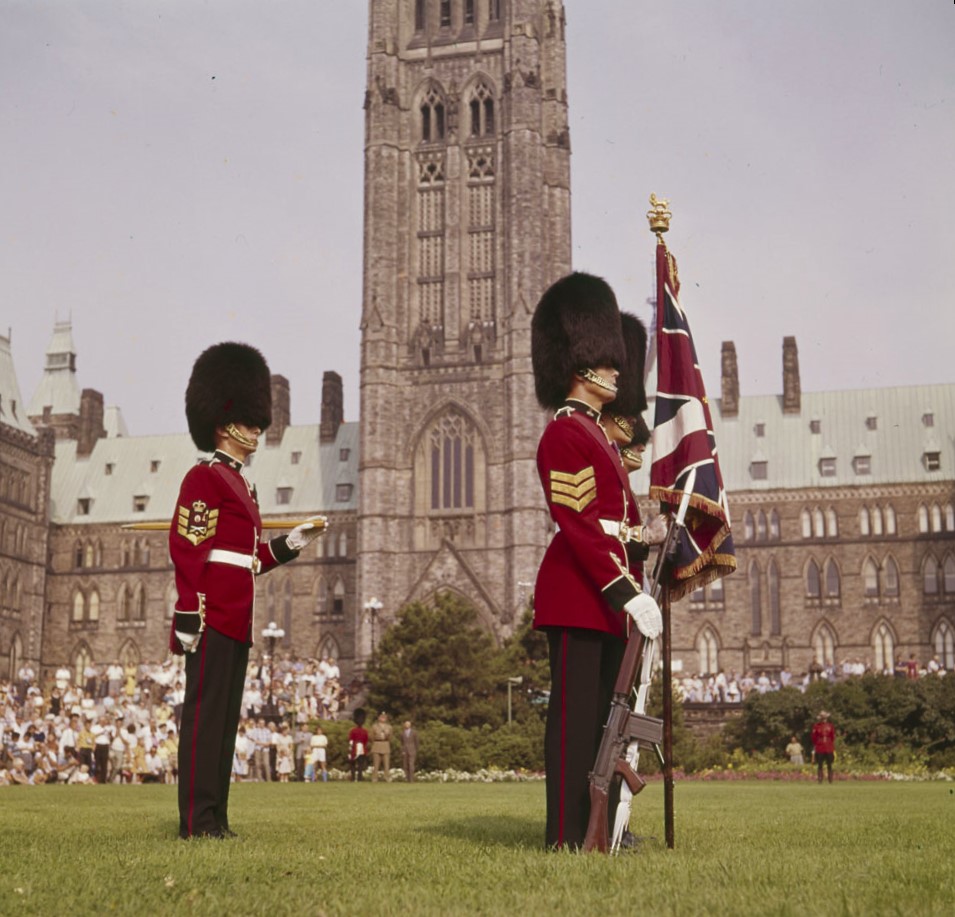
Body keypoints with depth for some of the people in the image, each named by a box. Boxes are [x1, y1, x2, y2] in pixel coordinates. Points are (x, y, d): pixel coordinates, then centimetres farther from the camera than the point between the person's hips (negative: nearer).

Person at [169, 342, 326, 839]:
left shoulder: (239, 483, 21)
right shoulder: (204, 477, -7)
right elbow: (186, 551, -15)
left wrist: (296, 539, 12)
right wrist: (189, 614, -21)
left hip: (236, 620, 10)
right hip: (212, 617, -10)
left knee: (226, 717, 9)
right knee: (205, 712, -7)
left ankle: (215, 819, 14)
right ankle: (197, 820, -4)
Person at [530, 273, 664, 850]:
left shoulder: (595, 433, 21)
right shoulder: (566, 434, -11)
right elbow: (579, 527, -19)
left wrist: (631, 593, 17)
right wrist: (628, 593, -24)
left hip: (604, 598, 10)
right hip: (577, 595, -10)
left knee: (599, 713, 12)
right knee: (574, 713, -6)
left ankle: (596, 826, 20)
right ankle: (568, 836, -1)